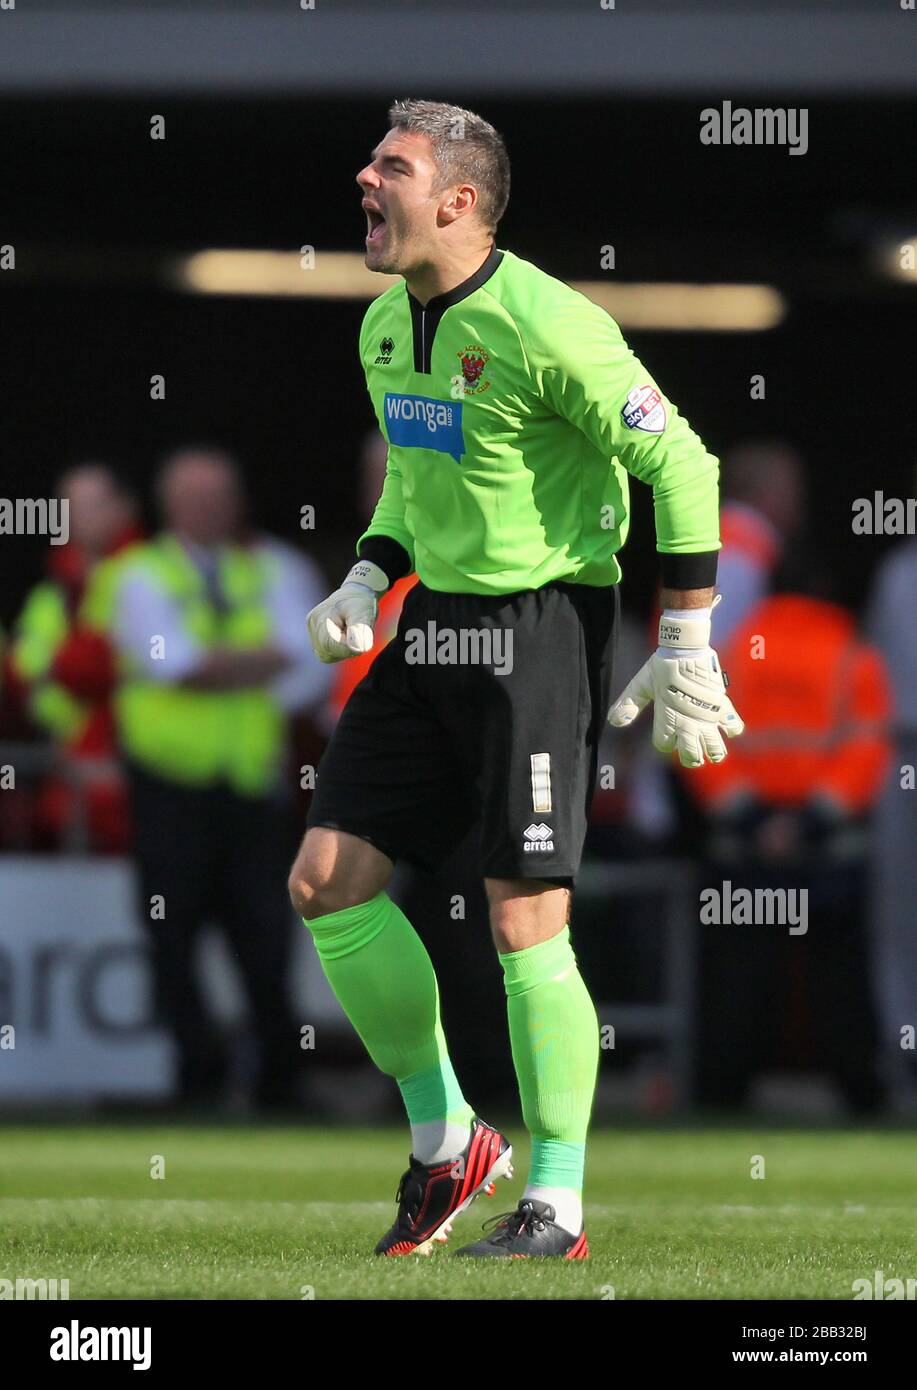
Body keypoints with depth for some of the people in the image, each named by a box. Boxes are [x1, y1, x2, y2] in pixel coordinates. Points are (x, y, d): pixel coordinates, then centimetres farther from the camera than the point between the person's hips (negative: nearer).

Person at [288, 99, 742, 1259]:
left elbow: (680, 464, -13)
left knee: (524, 922, -9)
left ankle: (557, 1205, 1)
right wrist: (368, 579, 8)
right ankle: (445, 1142, 15)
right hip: (433, 632, 8)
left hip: (542, 626, -8)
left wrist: (685, 643, -14)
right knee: (326, 883, 1)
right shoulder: (385, 326, 9)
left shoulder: (543, 325, -17)